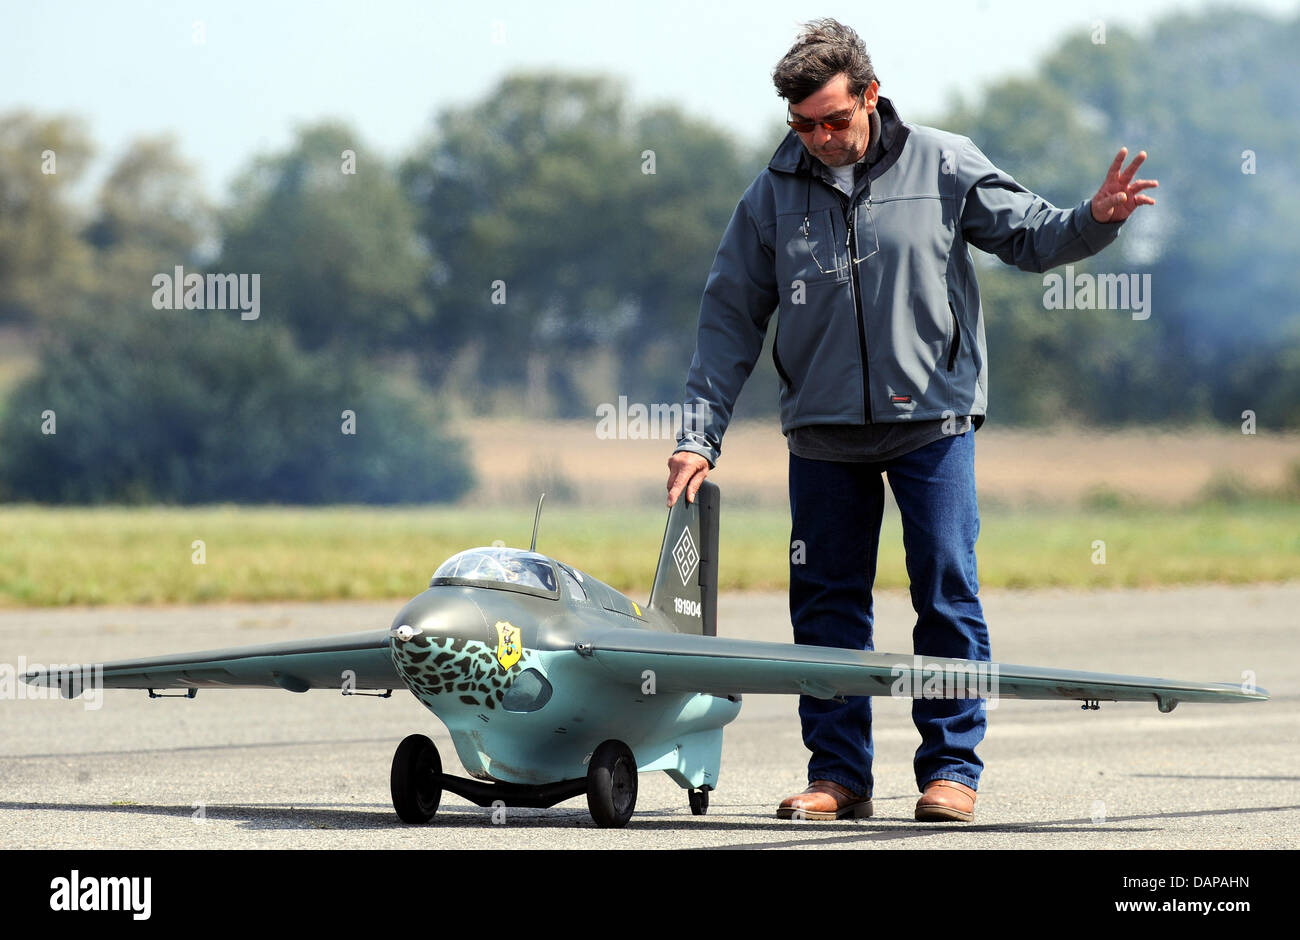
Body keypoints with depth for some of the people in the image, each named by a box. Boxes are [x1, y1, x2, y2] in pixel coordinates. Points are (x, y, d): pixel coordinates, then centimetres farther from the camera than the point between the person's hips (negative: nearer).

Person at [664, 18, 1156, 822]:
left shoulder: (944, 166, 0)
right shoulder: (773, 196, 4)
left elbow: (1032, 237, 5)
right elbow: (730, 320, 5)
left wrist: (1095, 220, -17)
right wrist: (700, 437, -1)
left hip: (932, 419, -2)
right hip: (824, 431, 2)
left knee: (947, 591, -4)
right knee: (826, 601, 4)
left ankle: (952, 767, 3)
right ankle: (839, 771, 12)